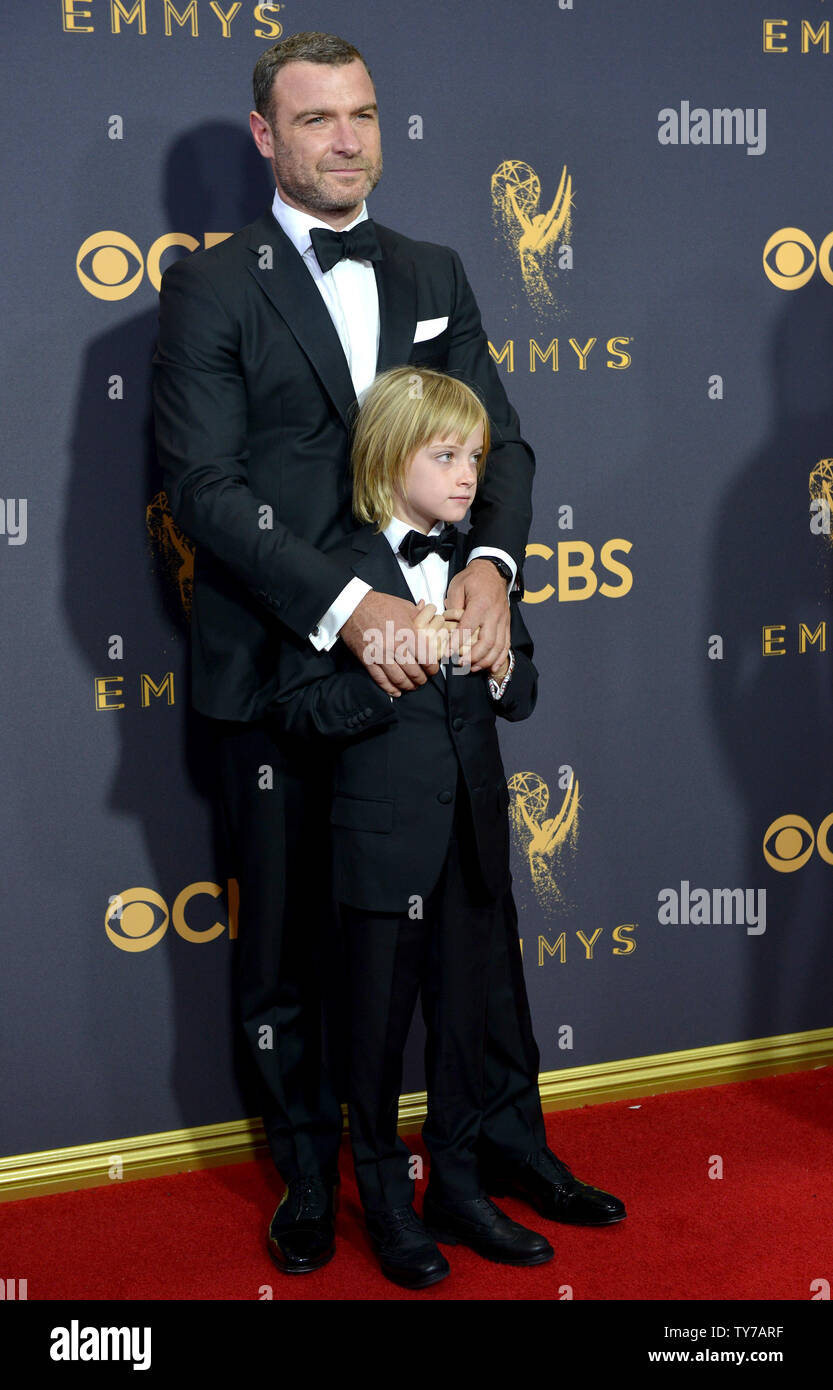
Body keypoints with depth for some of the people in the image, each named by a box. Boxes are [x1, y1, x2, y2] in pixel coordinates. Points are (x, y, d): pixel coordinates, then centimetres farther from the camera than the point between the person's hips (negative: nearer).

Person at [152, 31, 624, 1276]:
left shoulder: (434, 275, 11)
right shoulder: (211, 287, -4)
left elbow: (500, 439, 9)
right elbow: (204, 486, -13)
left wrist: (489, 558, -13)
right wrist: (349, 607, -24)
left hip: (429, 650, 4)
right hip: (283, 667, -4)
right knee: (287, 941, 10)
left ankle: (509, 1136, 33)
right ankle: (309, 1171, 30)